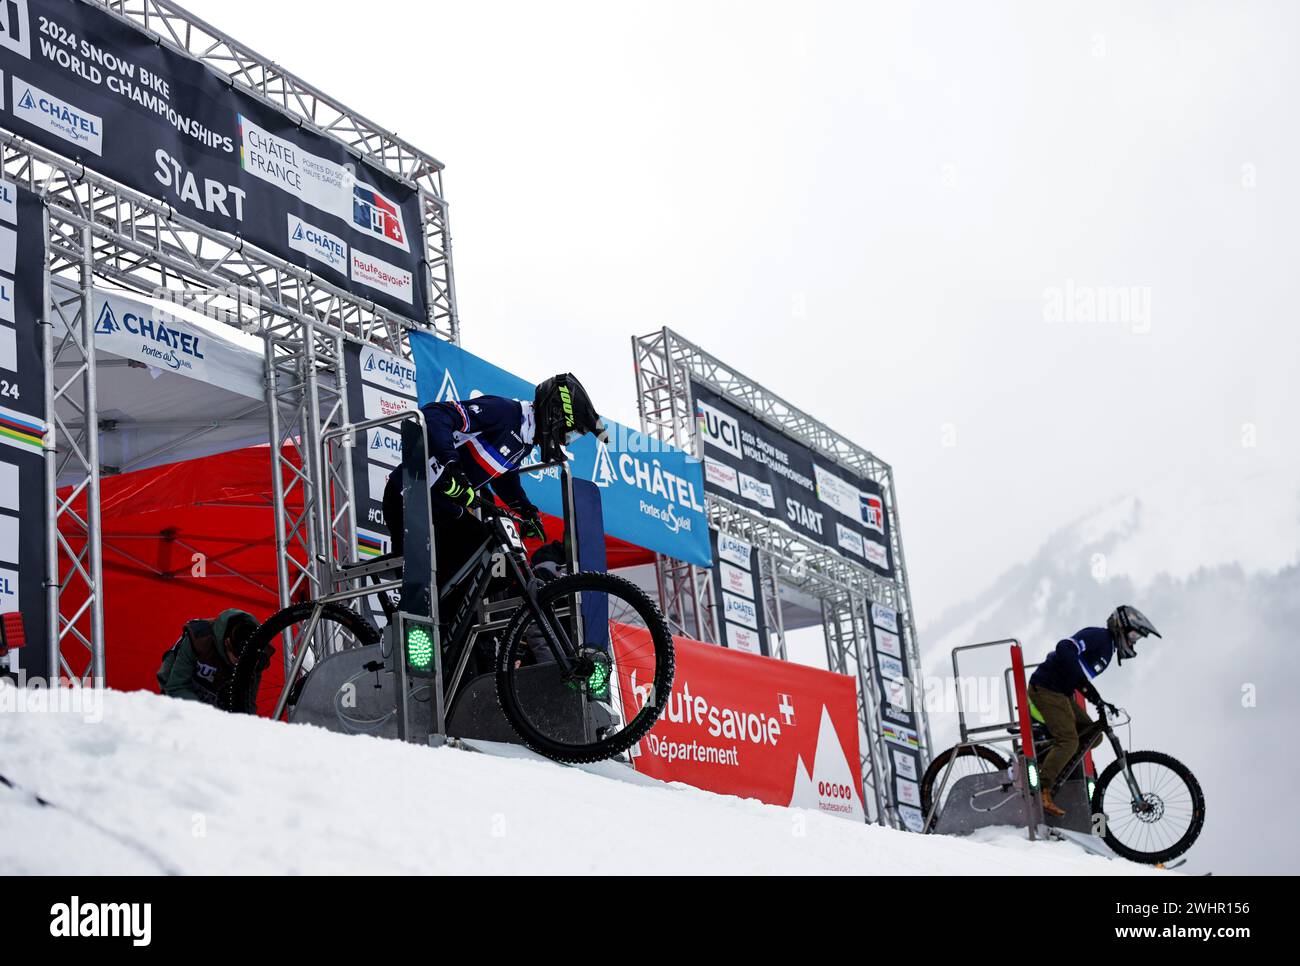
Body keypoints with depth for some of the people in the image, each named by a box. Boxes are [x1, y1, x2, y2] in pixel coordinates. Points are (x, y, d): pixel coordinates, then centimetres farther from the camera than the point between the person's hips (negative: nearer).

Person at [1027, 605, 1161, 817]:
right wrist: (1085, 683, -32)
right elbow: (1065, 648, -30)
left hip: (1062, 693, 10)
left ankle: (1043, 762, 8)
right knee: (1069, 741, -18)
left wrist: (1101, 703, 15)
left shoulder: (1107, 650, 18)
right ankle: (1041, 793, -17)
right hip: (1046, 688, -10)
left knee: (1093, 736, 6)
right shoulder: (1098, 636, -13)